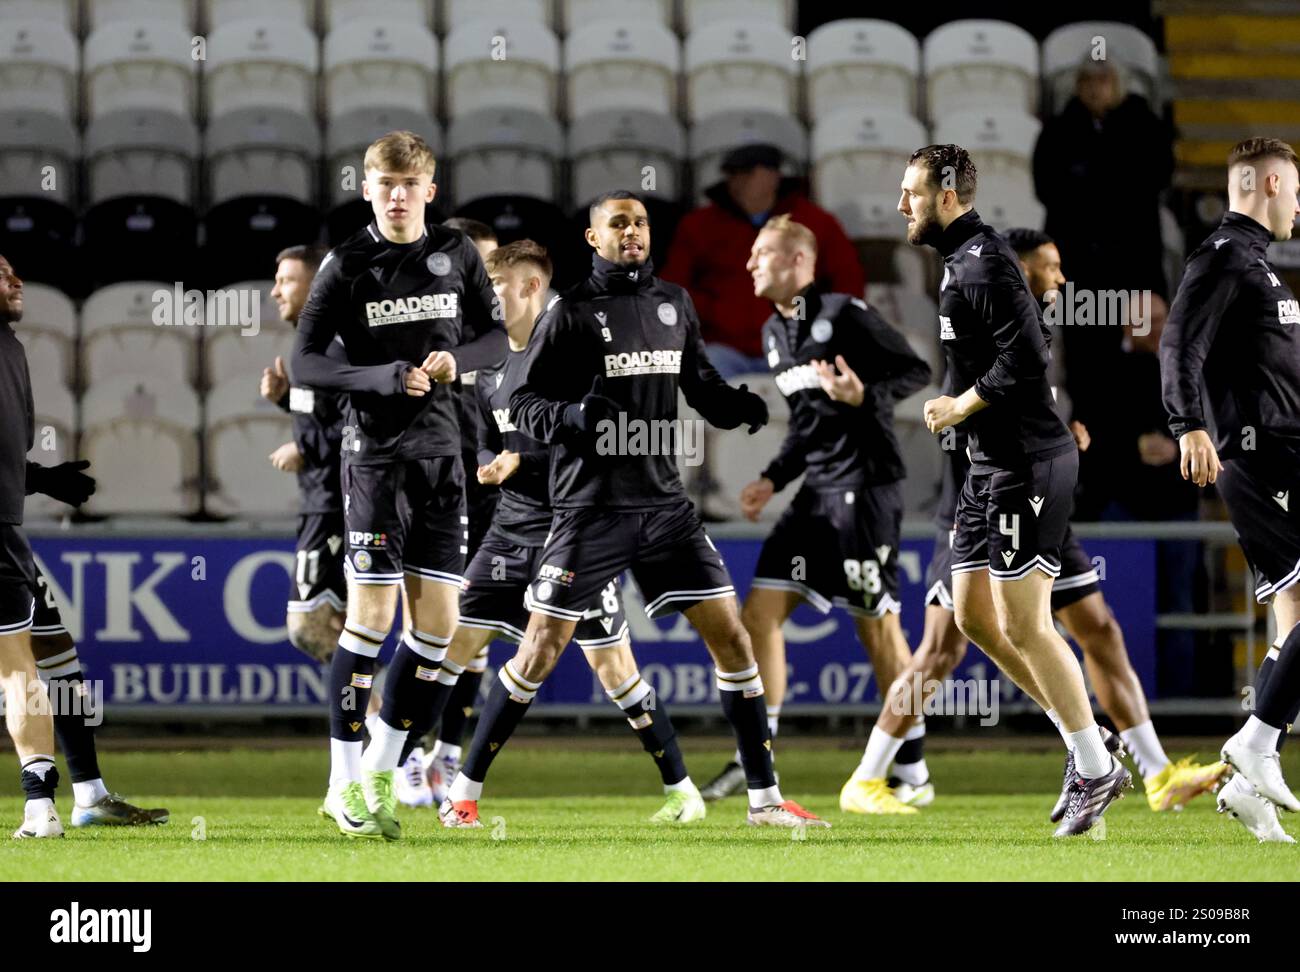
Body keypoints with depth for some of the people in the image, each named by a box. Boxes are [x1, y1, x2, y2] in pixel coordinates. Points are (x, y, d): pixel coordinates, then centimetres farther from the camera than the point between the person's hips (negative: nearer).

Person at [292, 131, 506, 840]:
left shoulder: (456, 255, 5)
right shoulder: (347, 265, -6)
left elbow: (495, 336, 14)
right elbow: (304, 362, -7)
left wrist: (456, 361, -8)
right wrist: (383, 378, -20)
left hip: (440, 453, 4)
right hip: (375, 454, -4)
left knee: (436, 622, 2)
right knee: (372, 615, -9)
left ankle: (380, 771, 14)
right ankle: (344, 783, 0)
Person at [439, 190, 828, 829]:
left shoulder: (674, 304, 11)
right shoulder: (571, 313, -4)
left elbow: (700, 385, 20)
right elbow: (522, 403, -4)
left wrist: (739, 406, -2)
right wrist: (571, 415, -24)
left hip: (664, 503, 5)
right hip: (591, 507, -5)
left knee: (730, 636, -1)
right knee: (541, 650, -6)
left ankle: (764, 799, 7)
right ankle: (463, 794, 6)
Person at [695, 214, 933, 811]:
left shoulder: (844, 316, -10)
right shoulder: (775, 333, 15)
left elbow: (917, 371, -10)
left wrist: (865, 394, -26)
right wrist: (773, 480, 15)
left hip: (865, 487, -8)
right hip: (818, 491, 9)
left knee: (878, 625, -5)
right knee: (761, 611, 2)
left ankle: (913, 772, 2)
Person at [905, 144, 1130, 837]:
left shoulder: (983, 262, -16)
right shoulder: (961, 260, 16)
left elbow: (1025, 358, -25)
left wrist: (960, 408, -14)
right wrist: (958, 408, 10)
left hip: (1026, 464, -11)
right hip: (990, 465, 11)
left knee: (1022, 625, -8)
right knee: (975, 617, 11)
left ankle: (1097, 770, 1)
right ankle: (1086, 745, 18)